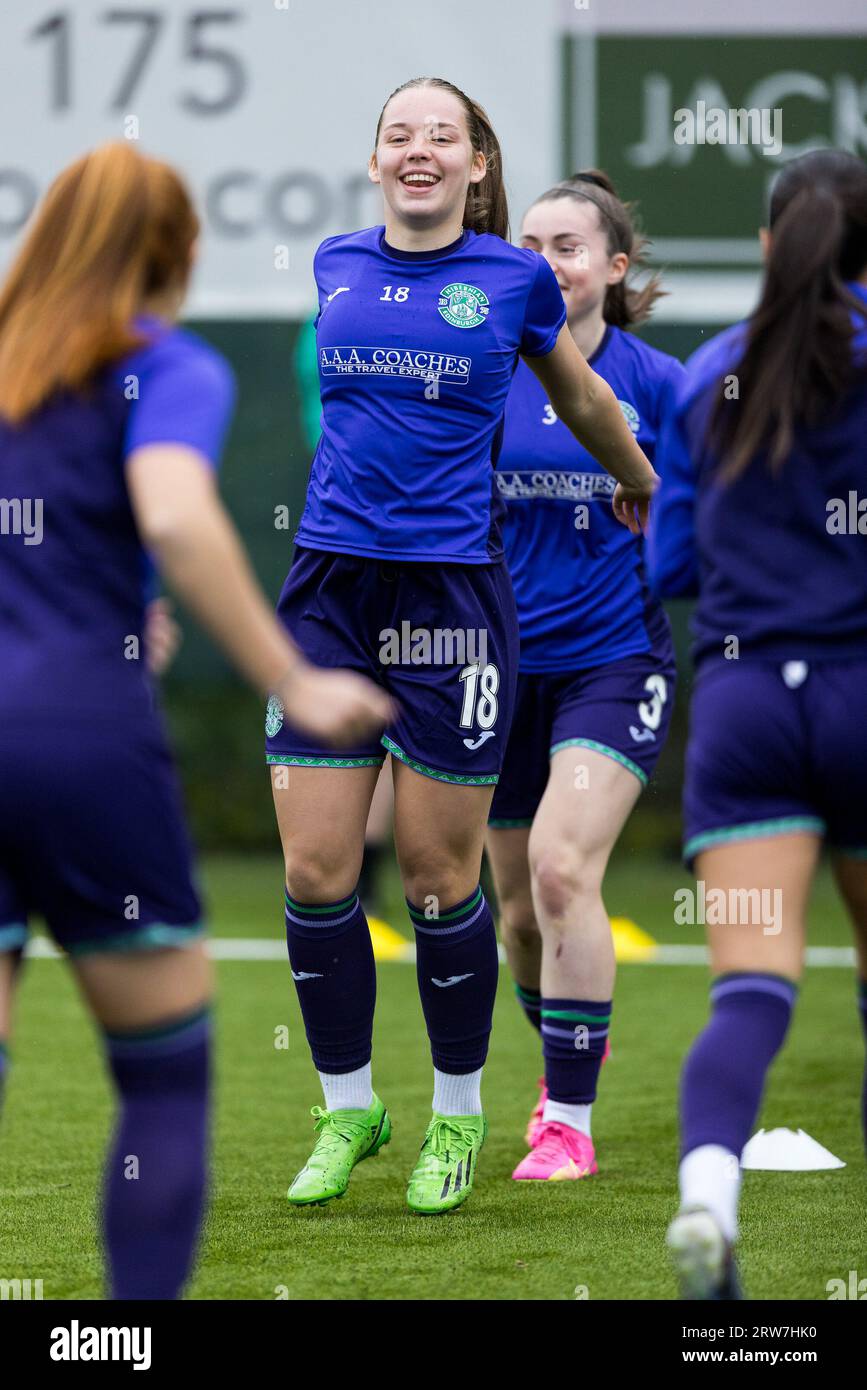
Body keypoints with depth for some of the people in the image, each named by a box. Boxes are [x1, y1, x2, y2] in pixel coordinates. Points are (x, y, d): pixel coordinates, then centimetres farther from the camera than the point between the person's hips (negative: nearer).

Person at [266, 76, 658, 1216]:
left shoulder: (515, 279, 0)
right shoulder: (337, 265, 8)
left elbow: (583, 402, 18)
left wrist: (640, 486, 32)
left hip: (452, 593, -3)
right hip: (330, 586, 3)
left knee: (439, 874, 1)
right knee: (316, 872, 0)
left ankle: (458, 1112, 18)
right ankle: (349, 1108, 17)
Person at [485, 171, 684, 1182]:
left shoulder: (655, 382, -4)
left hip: (616, 660, -3)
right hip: (507, 668, 3)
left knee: (562, 868, -21)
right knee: (520, 909, 11)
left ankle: (569, 1120, -14)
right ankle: (573, 1049, 42)